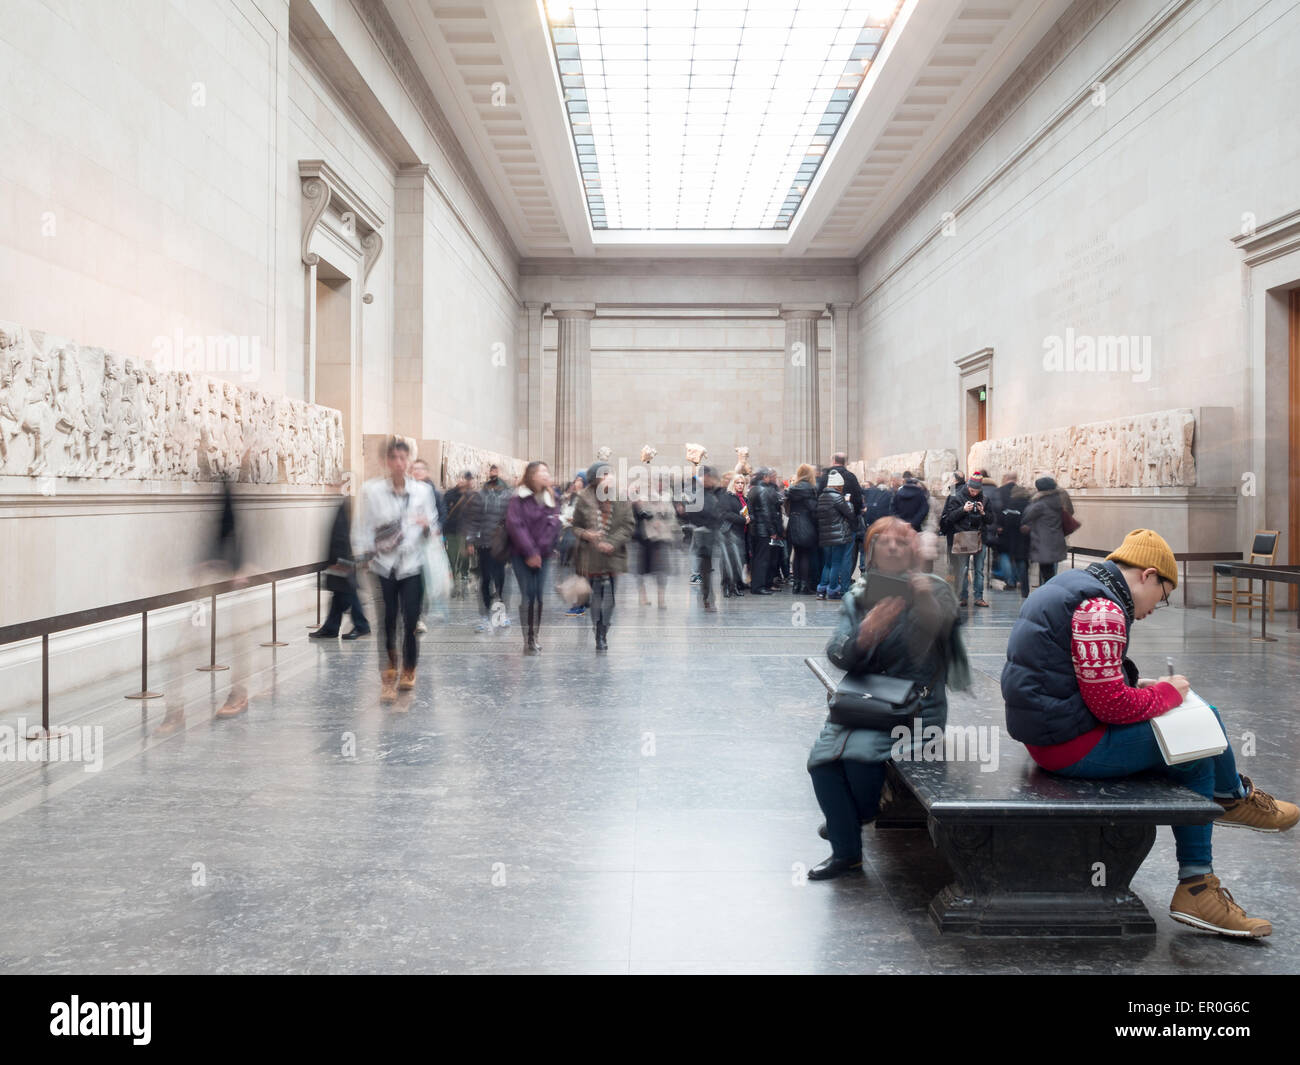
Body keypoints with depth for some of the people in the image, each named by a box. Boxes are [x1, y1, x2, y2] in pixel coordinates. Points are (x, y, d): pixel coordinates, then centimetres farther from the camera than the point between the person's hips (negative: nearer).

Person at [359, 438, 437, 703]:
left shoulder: (423, 490, 3)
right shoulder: (371, 489, -2)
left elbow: (433, 528, 7)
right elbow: (366, 528, 1)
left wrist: (426, 525, -14)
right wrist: (366, 559, -5)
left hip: (412, 566, 1)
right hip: (383, 567, -1)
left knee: (411, 622, 1)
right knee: (386, 624, -2)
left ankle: (408, 671, 23)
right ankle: (388, 680, 9)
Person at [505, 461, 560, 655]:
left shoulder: (551, 500, 9)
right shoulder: (518, 499, -6)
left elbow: (554, 526, 4)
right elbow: (515, 526, -12)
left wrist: (540, 551, -7)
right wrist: (530, 552, -13)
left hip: (543, 556, 4)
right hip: (521, 556, -4)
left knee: (539, 596, 3)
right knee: (528, 595, -6)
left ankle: (535, 638, 11)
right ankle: (528, 641, -2)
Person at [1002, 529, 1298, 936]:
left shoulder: (1072, 587, 14)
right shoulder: (1101, 608, -19)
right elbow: (1110, 704, -20)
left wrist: (1134, 685, 9)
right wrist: (1167, 693, -4)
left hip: (1047, 734, 10)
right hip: (1072, 746, -10)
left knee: (1192, 759, 13)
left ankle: (1196, 890, 18)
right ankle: (1234, 796, 29)